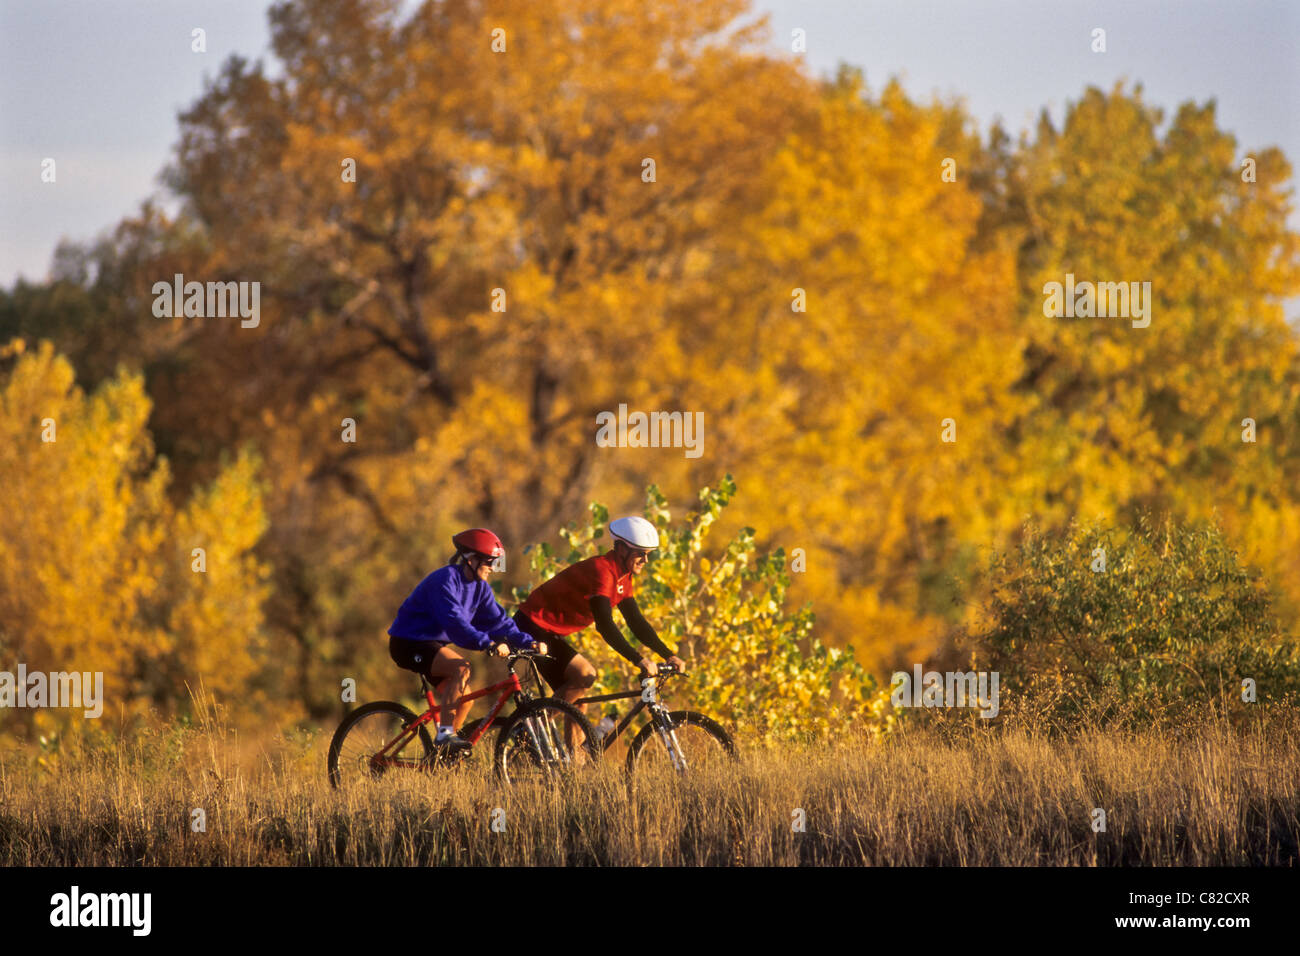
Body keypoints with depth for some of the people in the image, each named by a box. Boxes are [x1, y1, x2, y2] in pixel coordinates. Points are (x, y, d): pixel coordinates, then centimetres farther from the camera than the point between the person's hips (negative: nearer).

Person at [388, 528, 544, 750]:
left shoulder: (480, 587, 4)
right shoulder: (446, 579, -23)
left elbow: (497, 621, 2)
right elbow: (454, 621, -34)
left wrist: (528, 642, -12)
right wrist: (488, 643, -43)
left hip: (434, 644, 9)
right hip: (409, 644, -9)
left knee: (465, 699, 1)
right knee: (461, 667, -30)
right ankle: (445, 732, -29)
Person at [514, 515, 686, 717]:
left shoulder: (623, 578, 7)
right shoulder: (601, 570, -23)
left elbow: (637, 623, 9)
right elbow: (605, 625, -31)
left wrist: (669, 655, -2)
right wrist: (639, 660, -35)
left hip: (549, 632, 10)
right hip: (533, 627, -10)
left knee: (578, 705, 7)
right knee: (585, 675, -23)